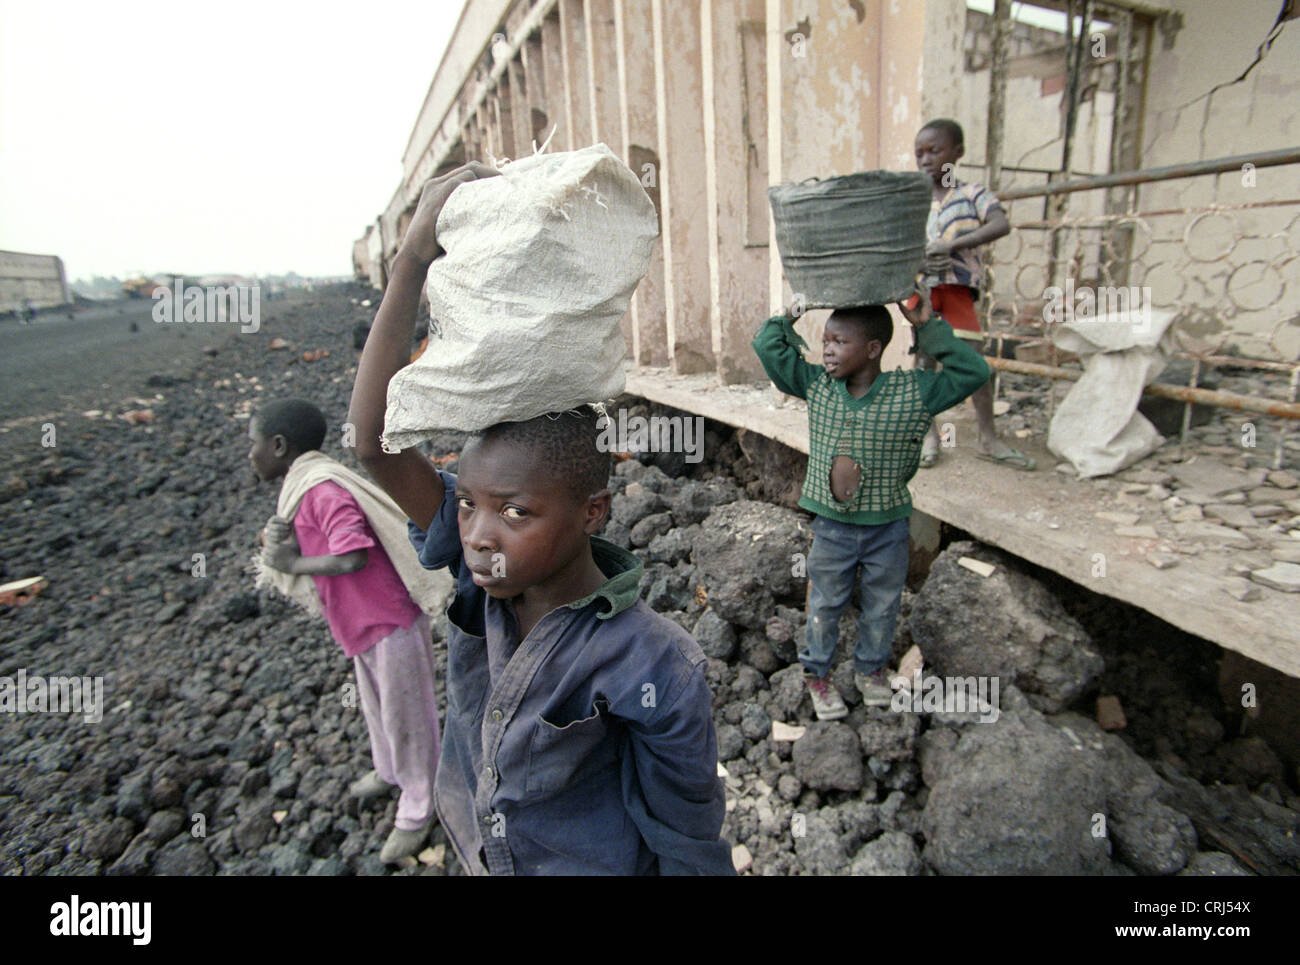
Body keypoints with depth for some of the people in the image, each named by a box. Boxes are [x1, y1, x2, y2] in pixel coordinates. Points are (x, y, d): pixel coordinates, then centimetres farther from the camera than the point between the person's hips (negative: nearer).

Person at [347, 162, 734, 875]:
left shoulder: (650, 668, -32)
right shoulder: (483, 580, -20)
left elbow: (688, 840, -19)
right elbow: (375, 441, -28)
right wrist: (413, 259, -35)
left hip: (594, 862, -4)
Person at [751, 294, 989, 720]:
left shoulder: (913, 392, -13)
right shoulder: (816, 385, -7)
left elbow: (973, 372, -16)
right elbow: (768, 347, -3)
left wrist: (929, 328, -19)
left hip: (888, 529, 0)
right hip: (831, 526, 1)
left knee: (881, 607, 20)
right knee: (824, 605, 16)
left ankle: (870, 668, 45)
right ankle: (817, 673, 38)